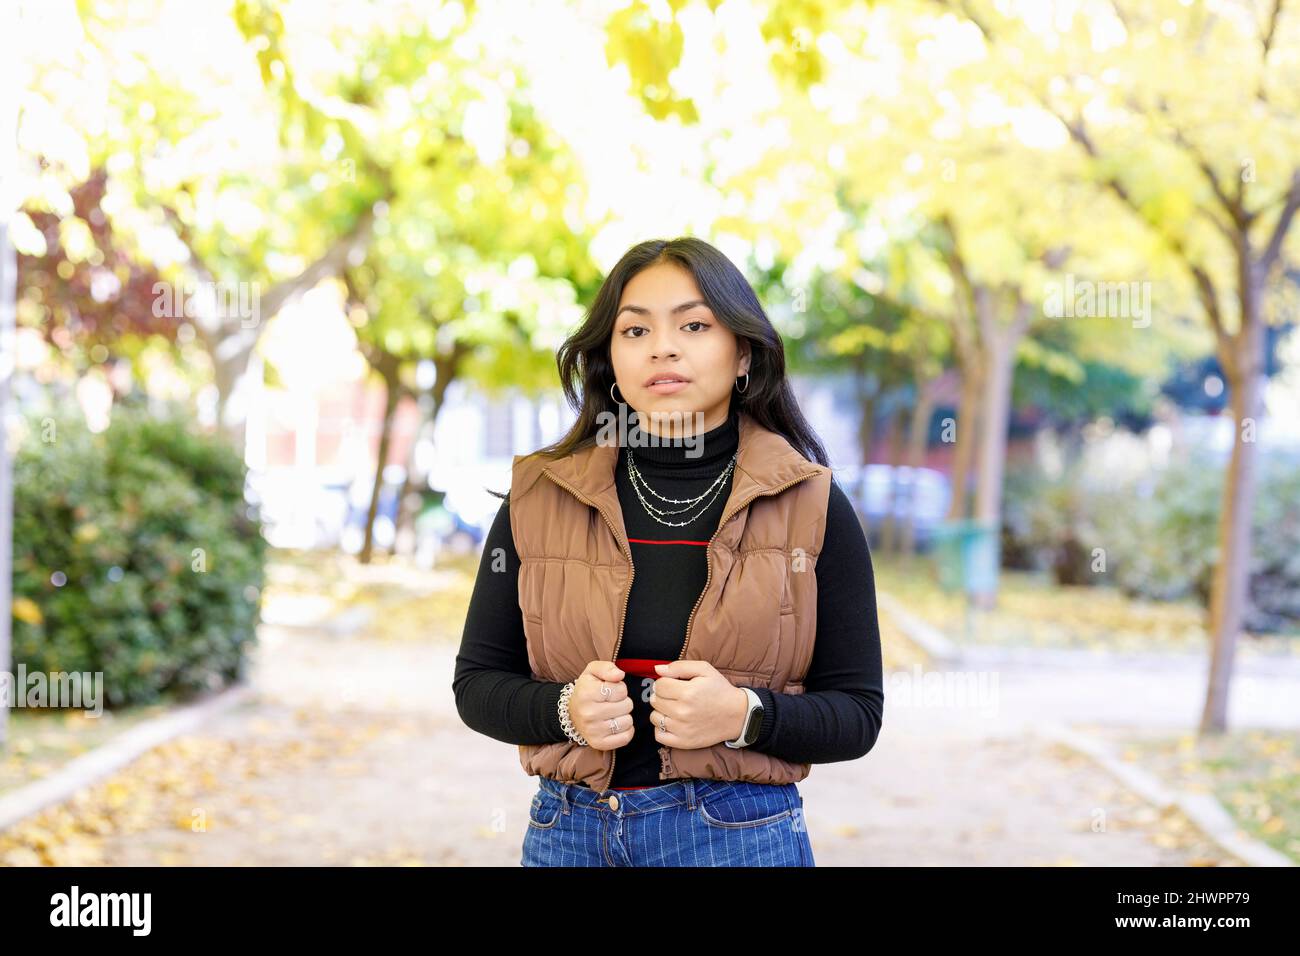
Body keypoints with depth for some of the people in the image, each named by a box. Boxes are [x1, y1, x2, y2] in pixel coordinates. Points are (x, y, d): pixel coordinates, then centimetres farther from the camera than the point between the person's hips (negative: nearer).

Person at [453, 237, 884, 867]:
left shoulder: (813, 508, -4)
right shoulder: (537, 499, 0)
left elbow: (857, 712, -1)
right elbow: (477, 681, 6)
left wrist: (744, 715, -19)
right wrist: (564, 710, -14)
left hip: (742, 835, -1)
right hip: (567, 832, 2)